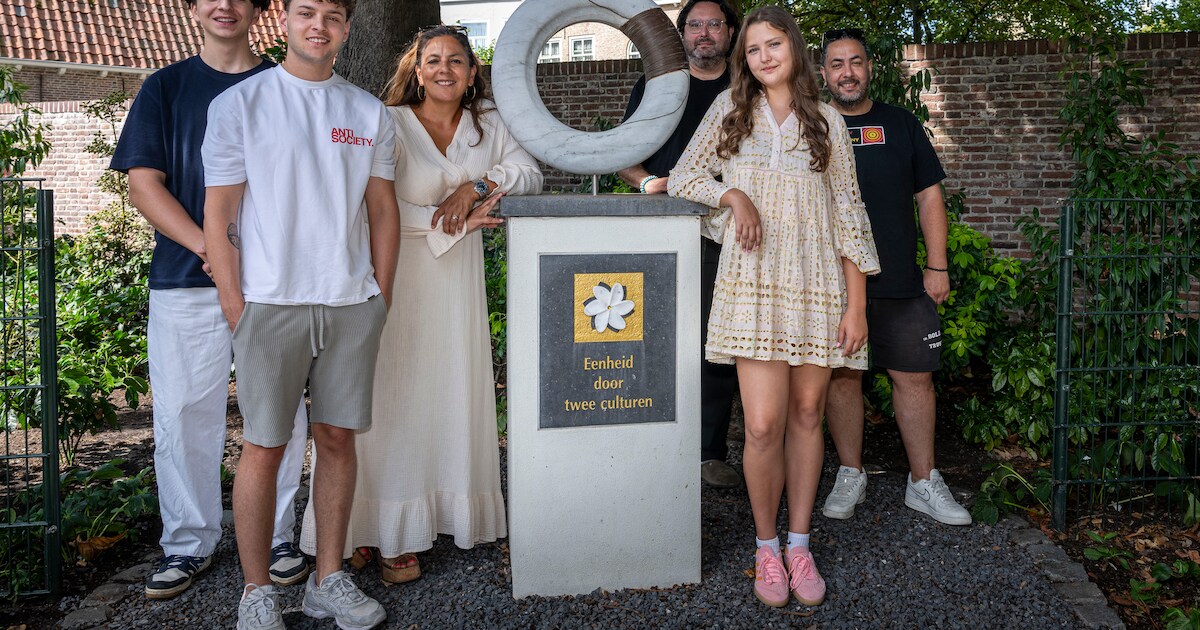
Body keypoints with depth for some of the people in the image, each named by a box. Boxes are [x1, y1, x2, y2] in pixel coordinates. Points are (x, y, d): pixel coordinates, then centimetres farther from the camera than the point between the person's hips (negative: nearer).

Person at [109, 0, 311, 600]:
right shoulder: (166, 87, 10)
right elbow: (144, 183, 1)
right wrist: (208, 247, -14)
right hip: (185, 280, 0)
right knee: (183, 413, 3)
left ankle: (276, 536, 18)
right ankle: (188, 543, 17)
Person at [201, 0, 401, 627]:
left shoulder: (369, 112, 12)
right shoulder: (238, 104, 1)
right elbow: (218, 217, -1)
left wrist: (379, 296, 7)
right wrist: (236, 308, -7)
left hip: (352, 304, 4)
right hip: (270, 303, -3)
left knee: (338, 438, 8)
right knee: (263, 449, 0)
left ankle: (328, 579, 21)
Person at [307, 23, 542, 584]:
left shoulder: (488, 125, 12)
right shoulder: (390, 124, -2)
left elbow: (530, 175, 6)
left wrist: (476, 186, -10)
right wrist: (450, 221, -12)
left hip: (459, 281, 4)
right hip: (400, 279, -4)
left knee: (452, 395, 4)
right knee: (395, 400, -5)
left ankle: (449, 512, 12)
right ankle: (389, 533, 1)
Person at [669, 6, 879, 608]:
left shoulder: (827, 121, 8)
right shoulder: (729, 110, 9)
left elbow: (848, 213, 6)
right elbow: (682, 178, 12)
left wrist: (857, 304, 0)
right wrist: (732, 194, -9)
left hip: (817, 283, 1)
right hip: (754, 281, -1)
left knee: (806, 414, 7)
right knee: (763, 425, -8)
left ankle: (799, 544, 20)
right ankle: (766, 548, 11)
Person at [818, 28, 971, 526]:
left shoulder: (901, 125, 10)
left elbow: (929, 196, 10)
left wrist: (937, 266, 4)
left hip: (902, 281, 1)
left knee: (914, 377, 3)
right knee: (842, 376, 5)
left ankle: (923, 483, 14)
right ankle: (850, 476, 19)